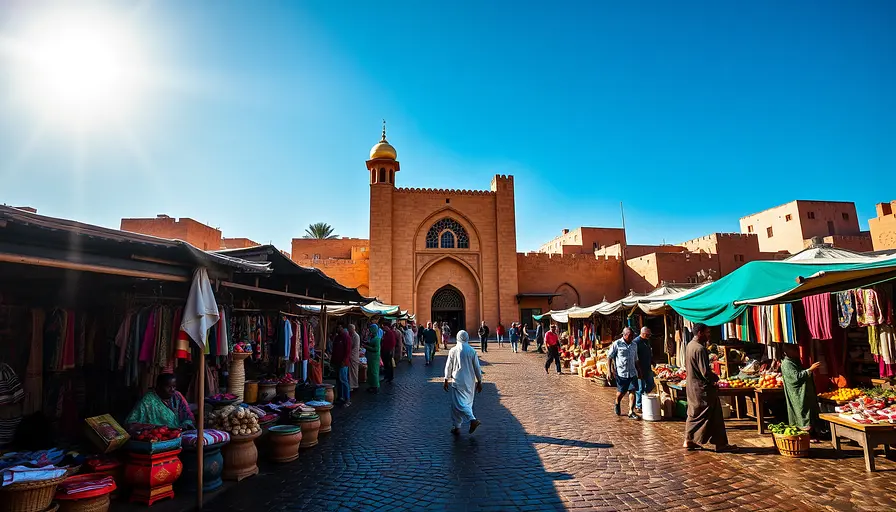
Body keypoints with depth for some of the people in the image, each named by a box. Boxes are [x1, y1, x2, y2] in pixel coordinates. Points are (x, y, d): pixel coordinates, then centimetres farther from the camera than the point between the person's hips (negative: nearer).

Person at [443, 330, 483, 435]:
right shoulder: (472, 351, -3)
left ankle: (472, 419, -16)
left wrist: (446, 381, 10)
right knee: (467, 402, 15)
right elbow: (477, 368, 0)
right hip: (470, 382, 3)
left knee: (458, 404, 0)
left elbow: (448, 367, -1)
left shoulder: (453, 351, -6)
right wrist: (479, 382, 10)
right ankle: (457, 426, 21)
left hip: (457, 382, -3)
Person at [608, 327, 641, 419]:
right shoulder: (617, 344, -6)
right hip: (621, 373, -4)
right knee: (621, 392, 7)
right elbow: (609, 357, -4)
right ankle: (617, 404, 37)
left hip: (632, 373, 4)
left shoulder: (634, 345, 11)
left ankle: (631, 412, 2)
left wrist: (638, 370, 19)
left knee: (632, 391, -4)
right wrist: (610, 371, -9)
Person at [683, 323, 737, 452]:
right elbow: (705, 372, -24)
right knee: (714, 415, 1)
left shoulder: (689, 346, 8)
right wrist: (715, 378, -6)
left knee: (694, 414, 17)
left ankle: (689, 440, 22)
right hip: (702, 388, -9)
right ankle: (720, 444, 8)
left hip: (691, 385, 9)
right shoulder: (700, 349, -22)